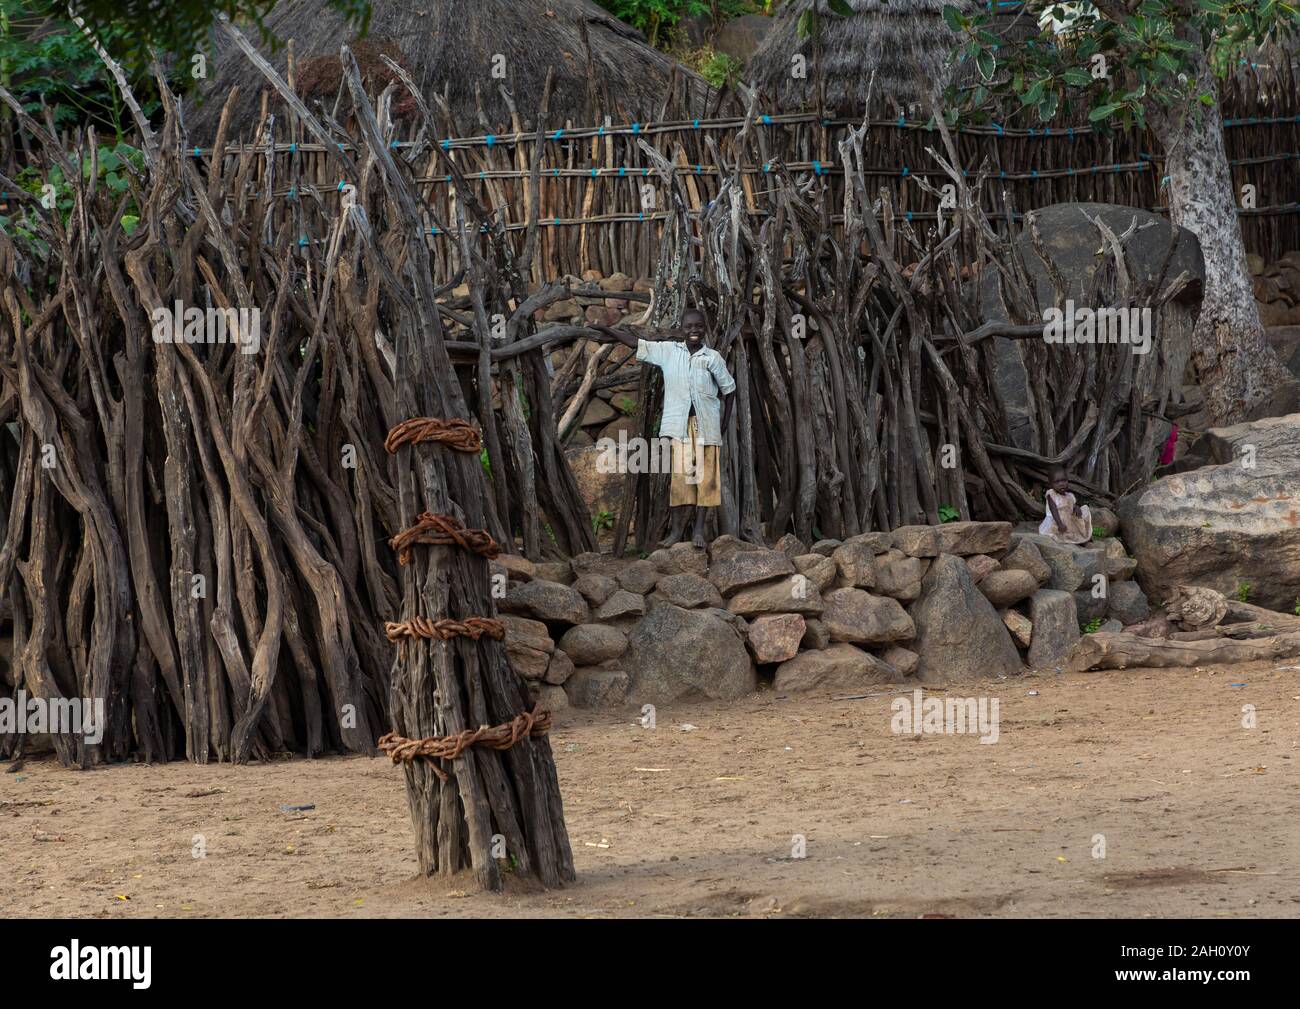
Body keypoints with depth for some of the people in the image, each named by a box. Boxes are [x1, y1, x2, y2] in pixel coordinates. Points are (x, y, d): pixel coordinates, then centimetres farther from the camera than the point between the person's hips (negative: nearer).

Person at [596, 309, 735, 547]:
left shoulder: (713, 358, 2)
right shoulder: (668, 351, 4)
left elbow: (729, 389, 10)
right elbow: (635, 343, 9)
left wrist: (725, 421, 6)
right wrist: (606, 330, 6)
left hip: (706, 424, 0)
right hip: (677, 422, 0)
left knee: (705, 475, -1)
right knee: (679, 474, -4)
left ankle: (699, 529, 5)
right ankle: (677, 528, 2)